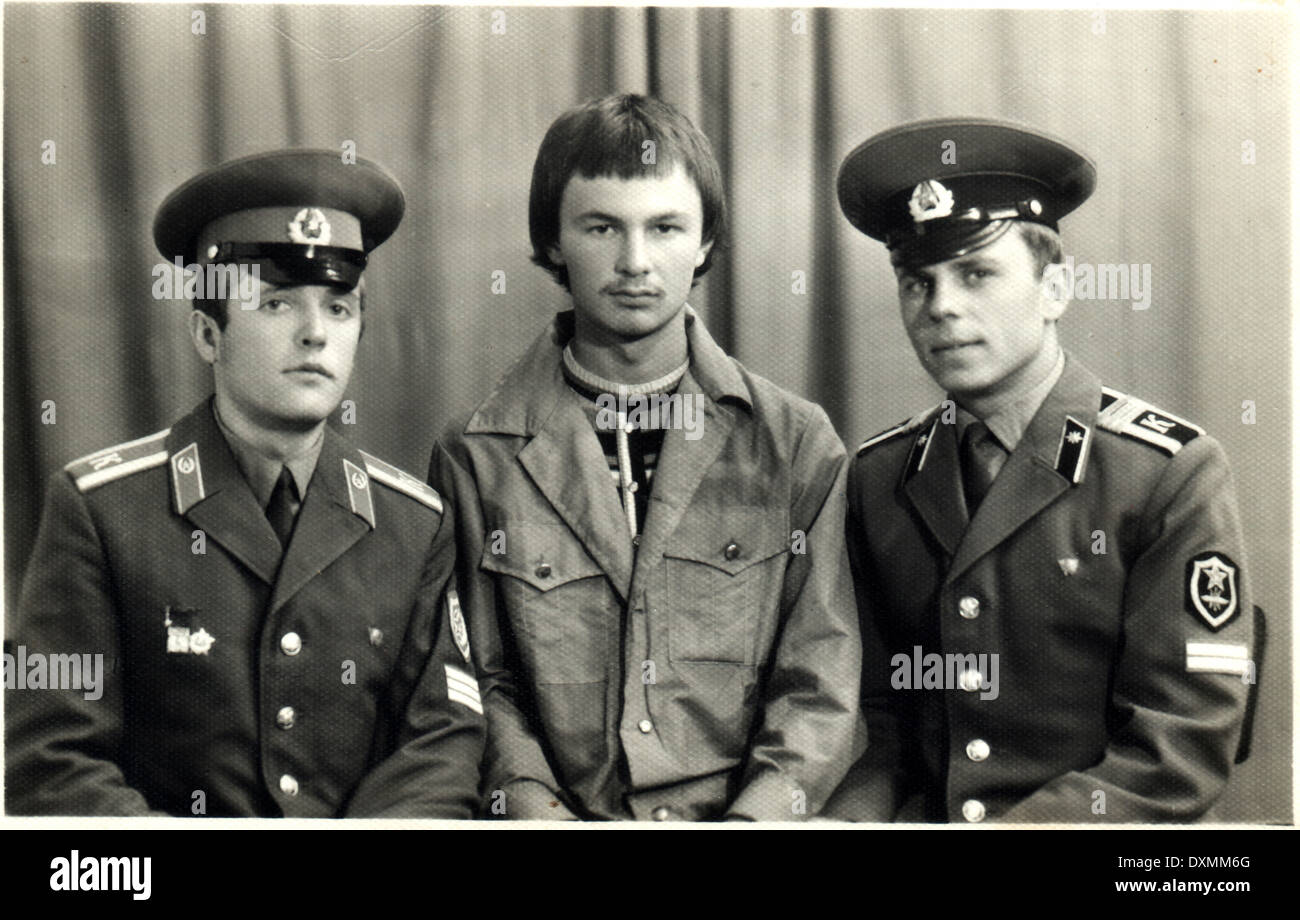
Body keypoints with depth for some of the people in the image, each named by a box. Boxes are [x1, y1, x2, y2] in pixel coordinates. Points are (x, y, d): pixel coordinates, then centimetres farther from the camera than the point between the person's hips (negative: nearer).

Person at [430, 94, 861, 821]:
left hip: (744, 813, 1)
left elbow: (821, 689, 4)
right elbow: (484, 684, 8)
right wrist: (535, 809, -9)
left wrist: (752, 816, -10)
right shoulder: (478, 458, 6)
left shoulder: (797, 443, 7)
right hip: (564, 811, 0)